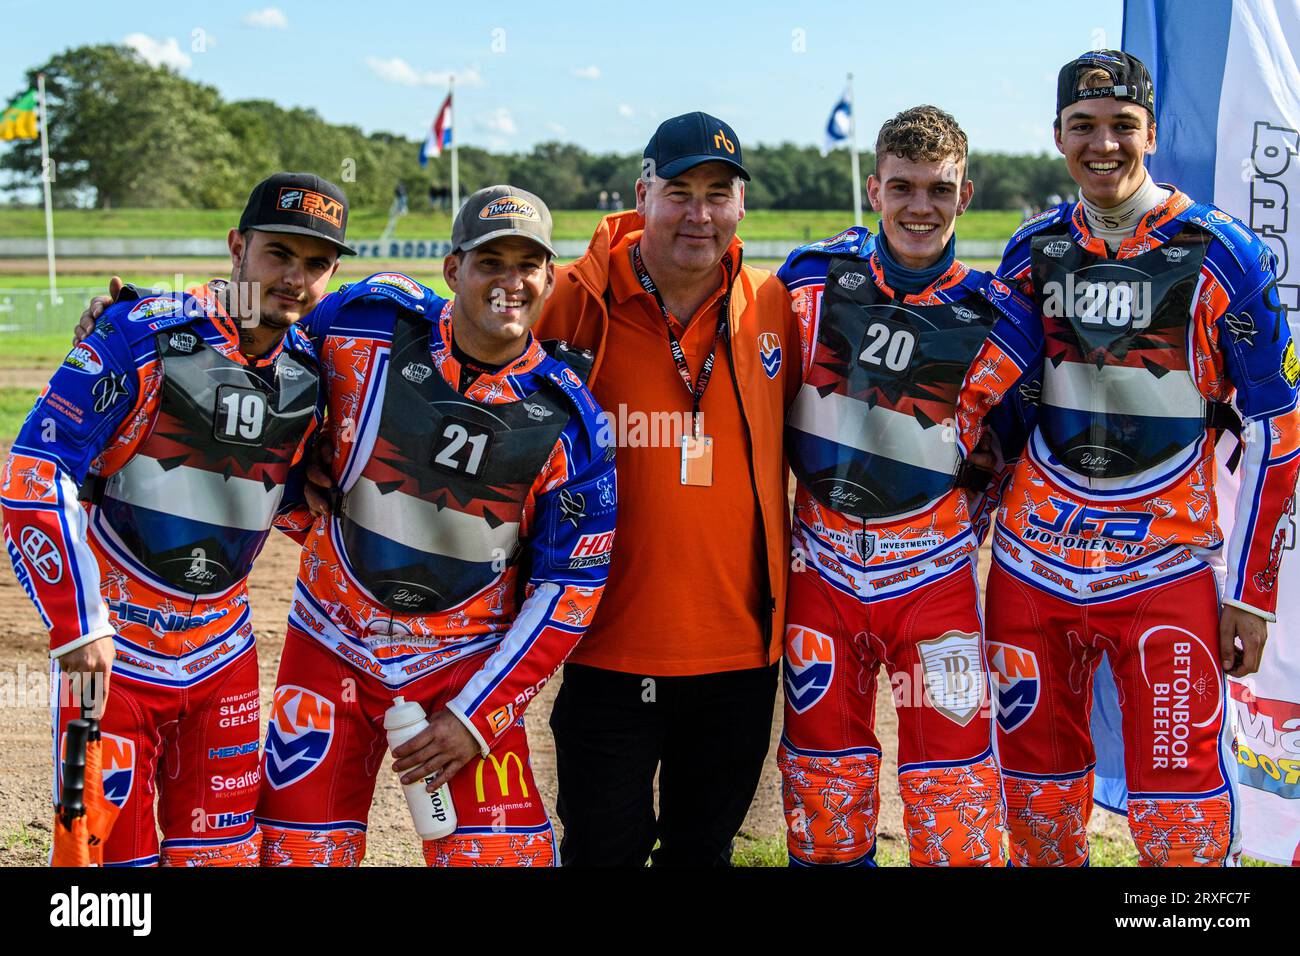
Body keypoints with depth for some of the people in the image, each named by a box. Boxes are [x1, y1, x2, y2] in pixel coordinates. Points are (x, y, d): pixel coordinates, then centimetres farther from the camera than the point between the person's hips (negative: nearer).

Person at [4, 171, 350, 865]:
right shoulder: (143, 337, -12)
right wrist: (79, 624, -17)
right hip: (114, 646, -5)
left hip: (222, 651, 5)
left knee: (222, 851, 9)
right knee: (112, 850, -1)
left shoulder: (312, 374, 5)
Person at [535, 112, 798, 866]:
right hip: (610, 644, -2)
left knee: (706, 848, 17)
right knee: (605, 848, 8)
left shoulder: (771, 307, 2)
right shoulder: (574, 301, -7)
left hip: (742, 645, 3)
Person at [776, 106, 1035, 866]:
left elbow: (1010, 448, 7)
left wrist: (960, 530, 4)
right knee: (823, 786, 10)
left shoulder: (996, 315, -5)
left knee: (954, 789, -1)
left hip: (932, 575, -1)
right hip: (822, 568, 1)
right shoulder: (814, 276, -2)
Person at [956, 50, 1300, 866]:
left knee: (1182, 817, -5)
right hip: (1034, 561, 4)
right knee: (1038, 798, 12)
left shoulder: (1218, 254, -5)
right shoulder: (1035, 253, 7)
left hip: (1167, 570, -3)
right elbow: (979, 390, 1)